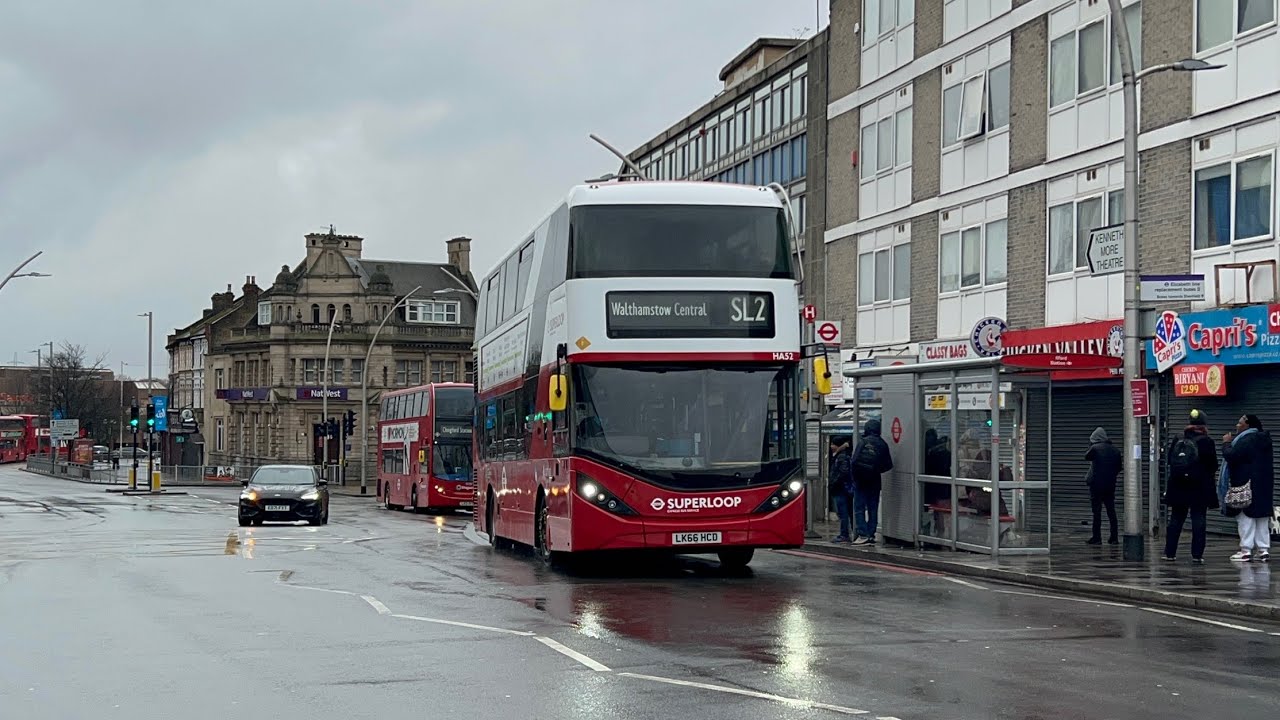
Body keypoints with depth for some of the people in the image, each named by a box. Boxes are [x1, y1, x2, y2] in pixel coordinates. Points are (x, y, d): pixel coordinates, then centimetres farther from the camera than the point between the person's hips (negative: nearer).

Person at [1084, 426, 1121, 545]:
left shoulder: (1095, 448, -11)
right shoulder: (1114, 450, 5)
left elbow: (1086, 457, 7)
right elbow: (1118, 467, 10)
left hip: (1096, 484, -5)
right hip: (1110, 485, 5)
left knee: (1097, 511, -1)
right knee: (1111, 511, 9)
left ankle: (1096, 538, -2)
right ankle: (1114, 537, 9)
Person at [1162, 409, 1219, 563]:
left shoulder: (1177, 441, 3)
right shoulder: (1207, 442, -8)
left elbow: (1170, 463, 7)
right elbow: (1213, 466, -7)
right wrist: (1209, 475, 12)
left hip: (1178, 487, 4)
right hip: (1200, 488, -3)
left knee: (1176, 520, 10)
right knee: (1198, 520, 0)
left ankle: (1170, 553, 11)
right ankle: (1197, 554, -4)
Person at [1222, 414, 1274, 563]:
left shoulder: (1246, 440, -16)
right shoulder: (1263, 439, 13)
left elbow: (1230, 456, -23)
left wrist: (1227, 443, -4)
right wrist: (1232, 442, 18)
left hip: (1247, 485, -9)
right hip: (1264, 483, 9)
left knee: (1245, 517, -5)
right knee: (1262, 517, 11)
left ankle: (1246, 550, -7)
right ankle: (1264, 549, 12)